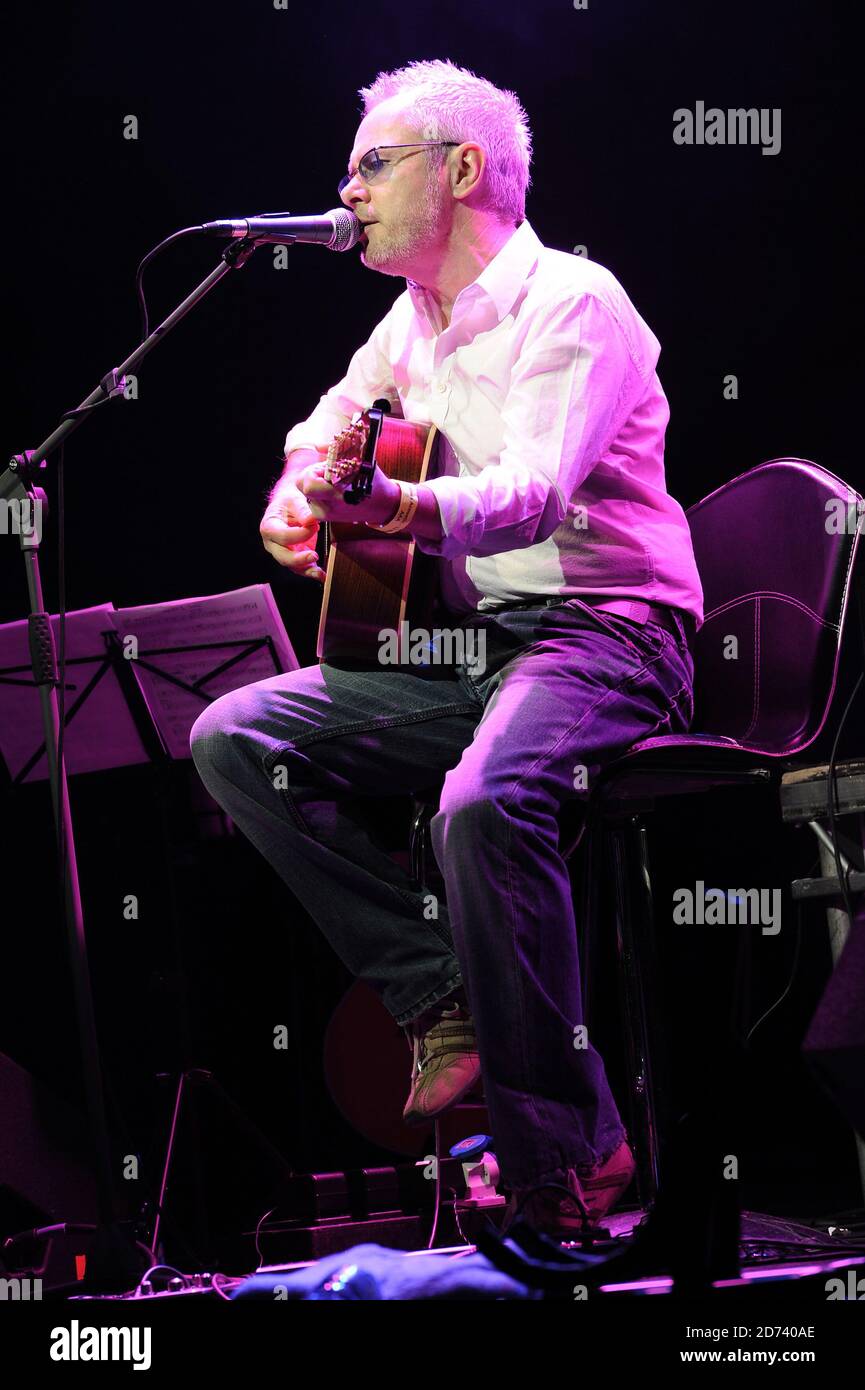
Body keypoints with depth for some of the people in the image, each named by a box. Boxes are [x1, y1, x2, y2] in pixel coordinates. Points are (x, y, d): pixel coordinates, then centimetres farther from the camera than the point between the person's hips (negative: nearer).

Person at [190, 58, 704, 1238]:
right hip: (462, 645, 9)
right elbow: (329, 427, 32)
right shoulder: (413, 324, 15)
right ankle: (442, 997, -11)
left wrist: (397, 508, -47)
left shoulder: (571, 302, -11)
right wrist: (298, 495, 7)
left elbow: (532, 496, -27)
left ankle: (566, 1154, -28)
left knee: (485, 803, -38)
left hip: (604, 635, -9)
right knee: (233, 737, -6)